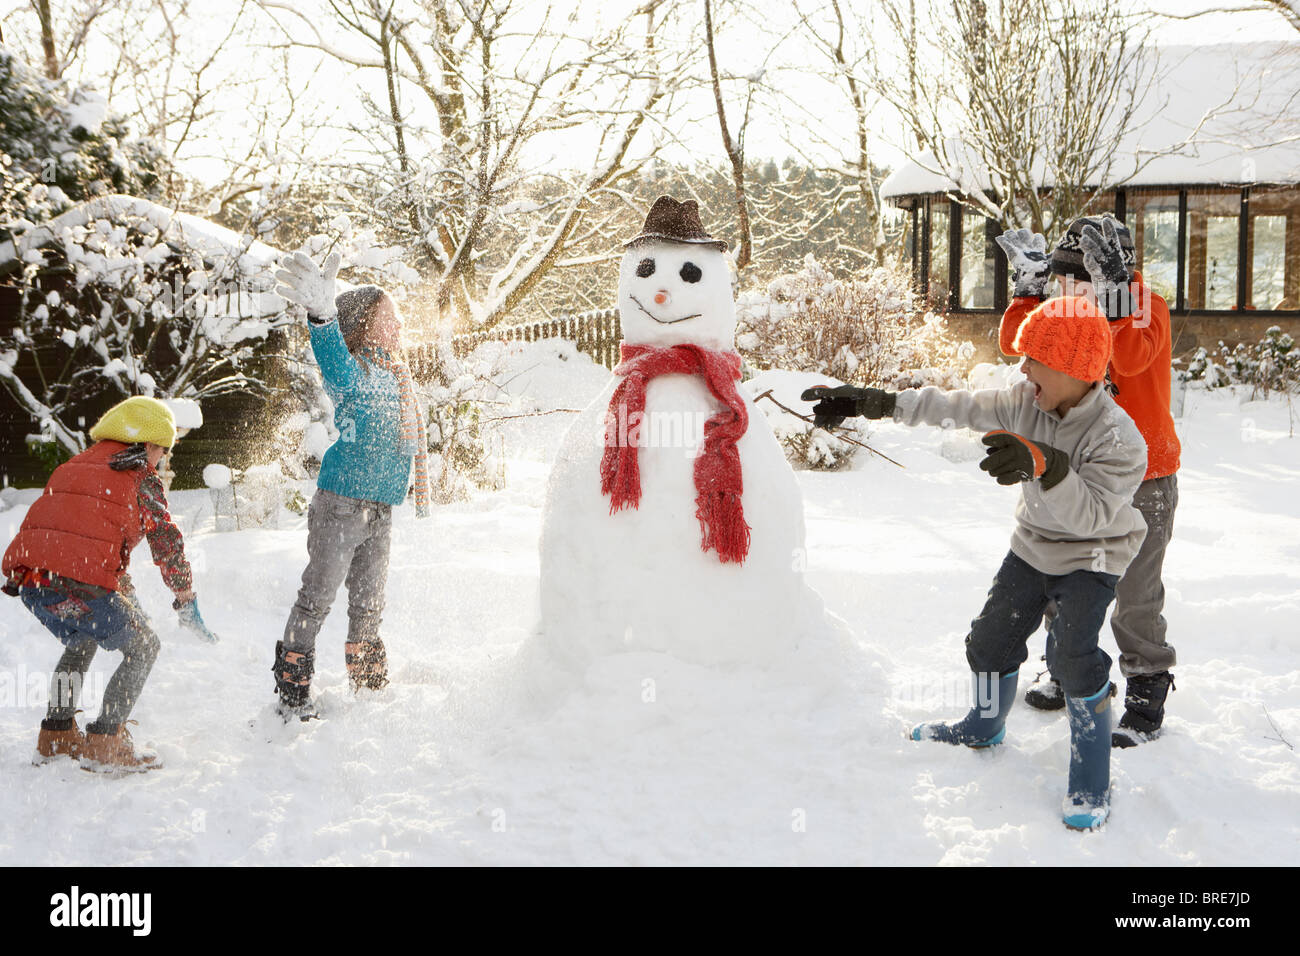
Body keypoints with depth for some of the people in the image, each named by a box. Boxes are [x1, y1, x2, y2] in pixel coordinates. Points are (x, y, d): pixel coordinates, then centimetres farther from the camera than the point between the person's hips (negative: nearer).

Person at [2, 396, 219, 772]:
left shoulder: (72, 467, 28)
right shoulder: (143, 480, 8)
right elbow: (167, 544, 9)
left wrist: (126, 596, 42)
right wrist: (186, 601, 21)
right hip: (82, 582, -7)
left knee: (82, 640, 32)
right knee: (143, 647, 11)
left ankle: (56, 733, 28)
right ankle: (104, 743, 3)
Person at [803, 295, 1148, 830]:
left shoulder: (1117, 438, -30)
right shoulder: (1025, 403, -12)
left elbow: (1091, 513, -39)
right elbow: (959, 408, -11)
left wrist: (1046, 466, -55)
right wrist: (878, 403, -19)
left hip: (1090, 558, -6)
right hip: (1033, 545, 7)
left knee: (1073, 653, -22)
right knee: (991, 638, 12)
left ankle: (1091, 783, -7)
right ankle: (985, 727, 42)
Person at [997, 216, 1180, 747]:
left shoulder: (1146, 307, -11)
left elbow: (1131, 357, -31)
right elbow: (1015, 342, -1)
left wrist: (1114, 291, -33)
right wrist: (1031, 284, -8)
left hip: (1143, 482, -7)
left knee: (1135, 597, -3)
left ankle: (1147, 697, 10)